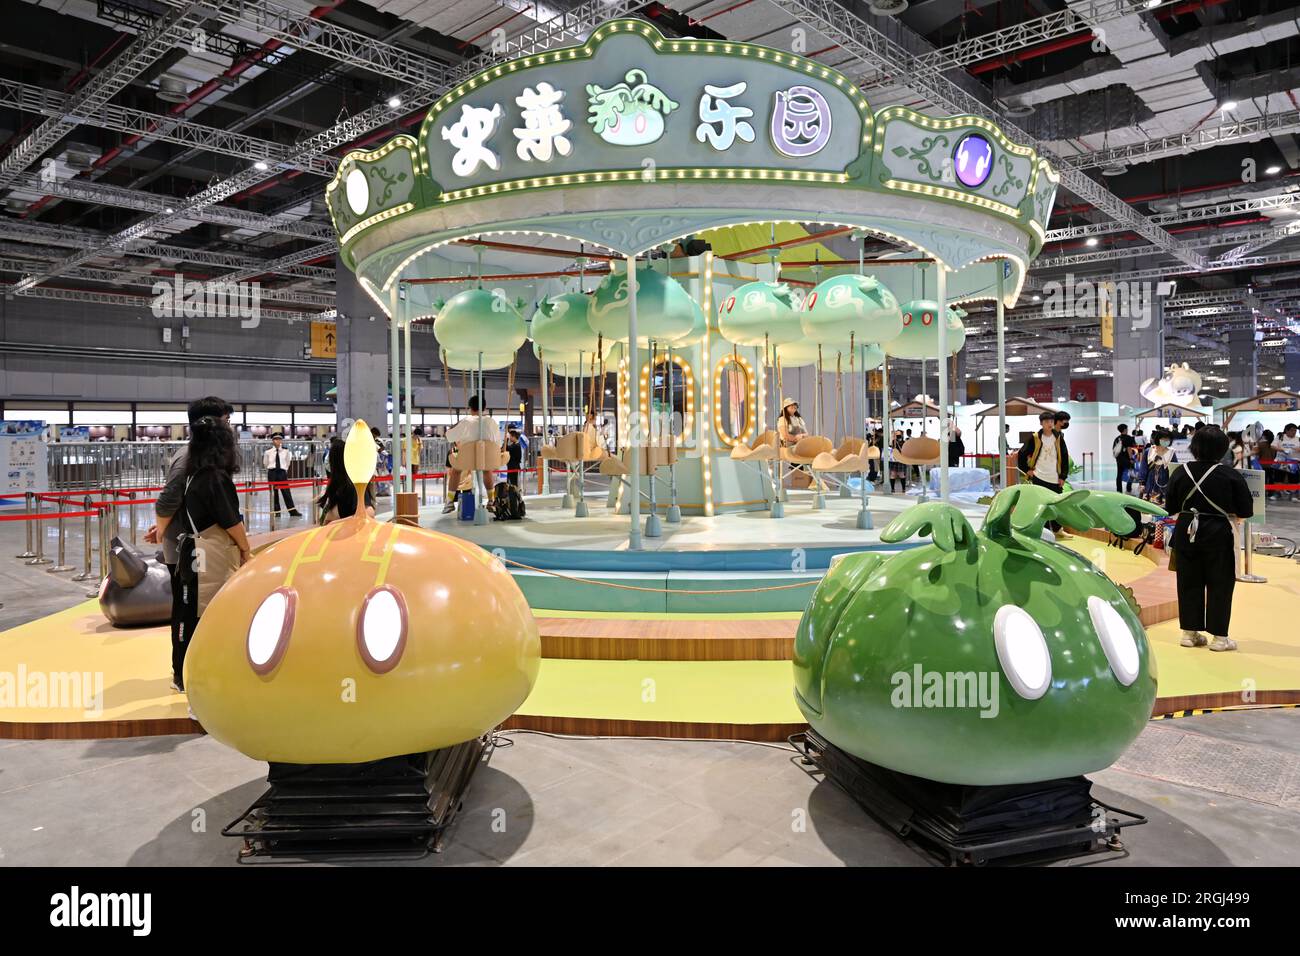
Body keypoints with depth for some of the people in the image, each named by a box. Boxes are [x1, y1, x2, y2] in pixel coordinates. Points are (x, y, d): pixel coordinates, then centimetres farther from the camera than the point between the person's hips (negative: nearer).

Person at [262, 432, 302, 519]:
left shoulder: (285, 451, 0)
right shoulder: (268, 451, -2)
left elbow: (287, 461, 15)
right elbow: (265, 463, 13)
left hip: (282, 472, 0)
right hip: (272, 473, 0)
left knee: (286, 492, -1)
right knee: (274, 493, 4)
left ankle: (293, 511, 0)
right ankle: (276, 512, 11)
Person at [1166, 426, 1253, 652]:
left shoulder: (1181, 472, -5)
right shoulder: (1231, 476, -11)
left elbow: (1170, 508, 2)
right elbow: (1246, 511, -5)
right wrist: (1225, 507, 14)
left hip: (1187, 532, 3)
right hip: (1218, 534, -3)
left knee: (1189, 583, 10)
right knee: (1220, 585, 6)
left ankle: (1190, 632, 17)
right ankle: (1219, 637, 11)